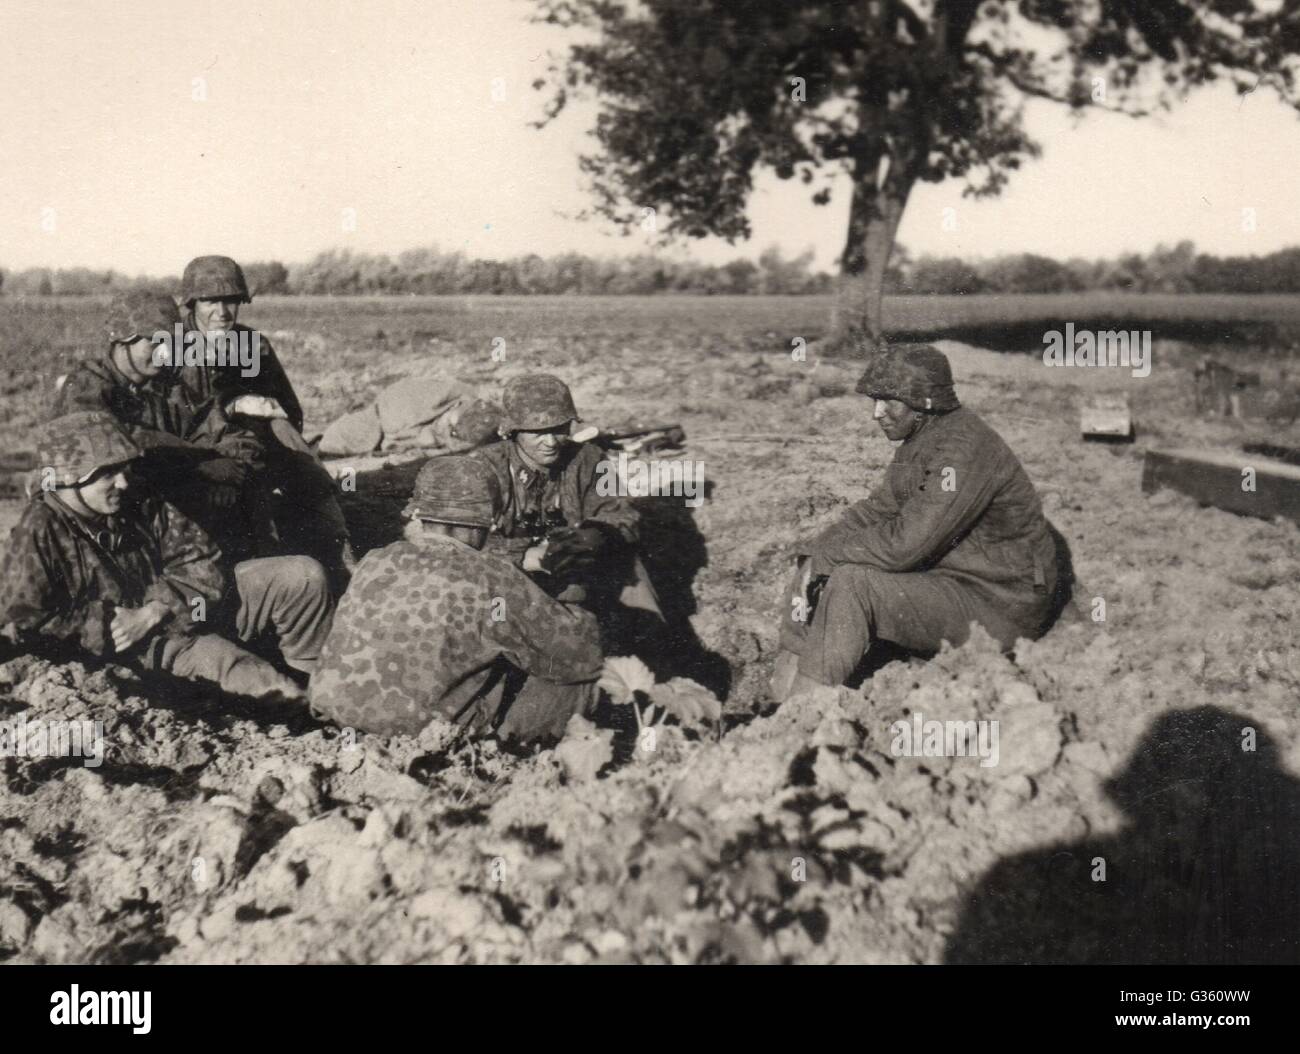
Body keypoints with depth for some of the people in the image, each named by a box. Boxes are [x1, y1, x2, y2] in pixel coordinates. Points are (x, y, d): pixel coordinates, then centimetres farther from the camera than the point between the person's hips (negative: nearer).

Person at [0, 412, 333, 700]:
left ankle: (313, 676, 12)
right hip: (142, 645, -6)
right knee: (204, 654, -40)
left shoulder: (143, 504, 3)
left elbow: (203, 569, 0)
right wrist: (107, 625, -17)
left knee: (303, 576, -3)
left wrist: (152, 613, -17)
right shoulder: (39, 533, -11)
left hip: (192, 607, 6)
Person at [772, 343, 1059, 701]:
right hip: (946, 576, 10)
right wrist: (815, 551, -5)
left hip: (994, 605, -10)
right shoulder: (919, 442, 8)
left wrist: (827, 554, -18)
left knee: (851, 584, -26)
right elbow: (876, 510, 11)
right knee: (818, 573, -2)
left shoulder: (964, 449, -24)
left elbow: (905, 544, -28)